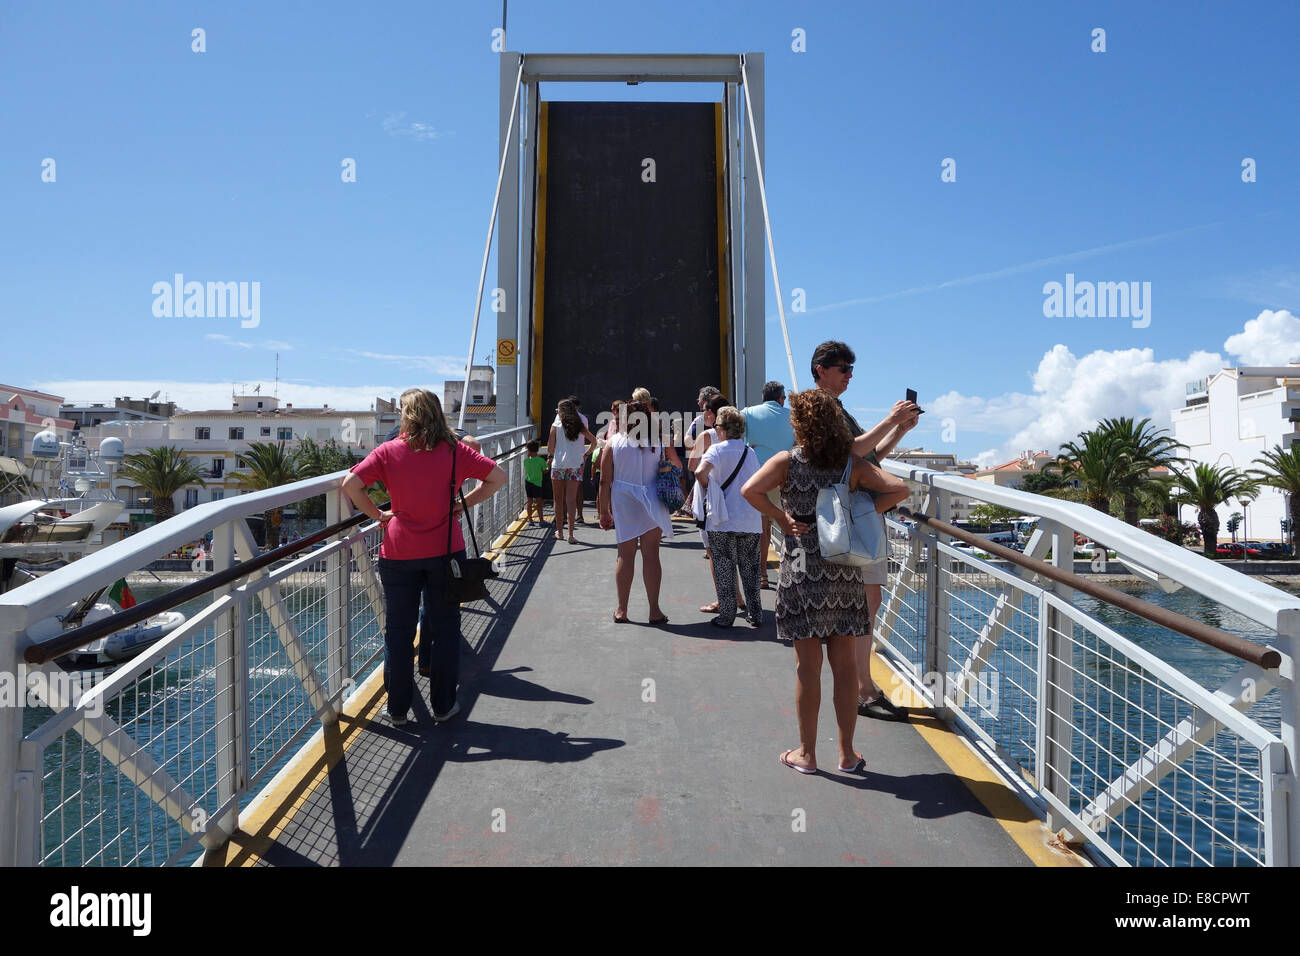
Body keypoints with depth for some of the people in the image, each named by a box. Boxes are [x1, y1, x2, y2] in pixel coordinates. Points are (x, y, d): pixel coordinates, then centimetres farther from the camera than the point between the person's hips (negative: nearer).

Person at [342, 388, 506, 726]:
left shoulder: (389, 451, -3)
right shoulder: (454, 450, -2)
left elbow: (350, 485, -9)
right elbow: (498, 478, -2)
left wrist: (377, 515, 2)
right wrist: (464, 503, 4)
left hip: (399, 553, 0)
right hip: (445, 550, 0)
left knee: (398, 631, 11)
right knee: (445, 627, 11)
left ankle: (398, 710, 19)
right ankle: (443, 705, 19)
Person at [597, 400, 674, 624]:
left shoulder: (613, 443, -1)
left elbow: (605, 482, -1)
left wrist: (604, 511, 5)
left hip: (623, 506, 0)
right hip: (651, 505, 0)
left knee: (625, 555, 7)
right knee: (651, 554, 4)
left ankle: (621, 610, 14)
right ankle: (655, 610, 8)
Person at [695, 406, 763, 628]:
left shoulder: (718, 449, -6)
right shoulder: (750, 453, 11)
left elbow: (700, 472, -24)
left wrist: (708, 488, -7)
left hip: (723, 521, -4)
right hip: (751, 520, 5)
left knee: (724, 569, 5)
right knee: (750, 569, 13)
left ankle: (726, 616, 8)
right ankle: (755, 614, 18)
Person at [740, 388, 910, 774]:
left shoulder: (787, 460, -6)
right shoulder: (852, 464, 3)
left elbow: (749, 490, -20)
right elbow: (899, 490, -1)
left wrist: (781, 518, -8)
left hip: (803, 572, -3)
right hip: (845, 572, 3)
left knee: (808, 666, 6)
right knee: (844, 664, 11)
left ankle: (806, 754, 17)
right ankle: (847, 754, 21)